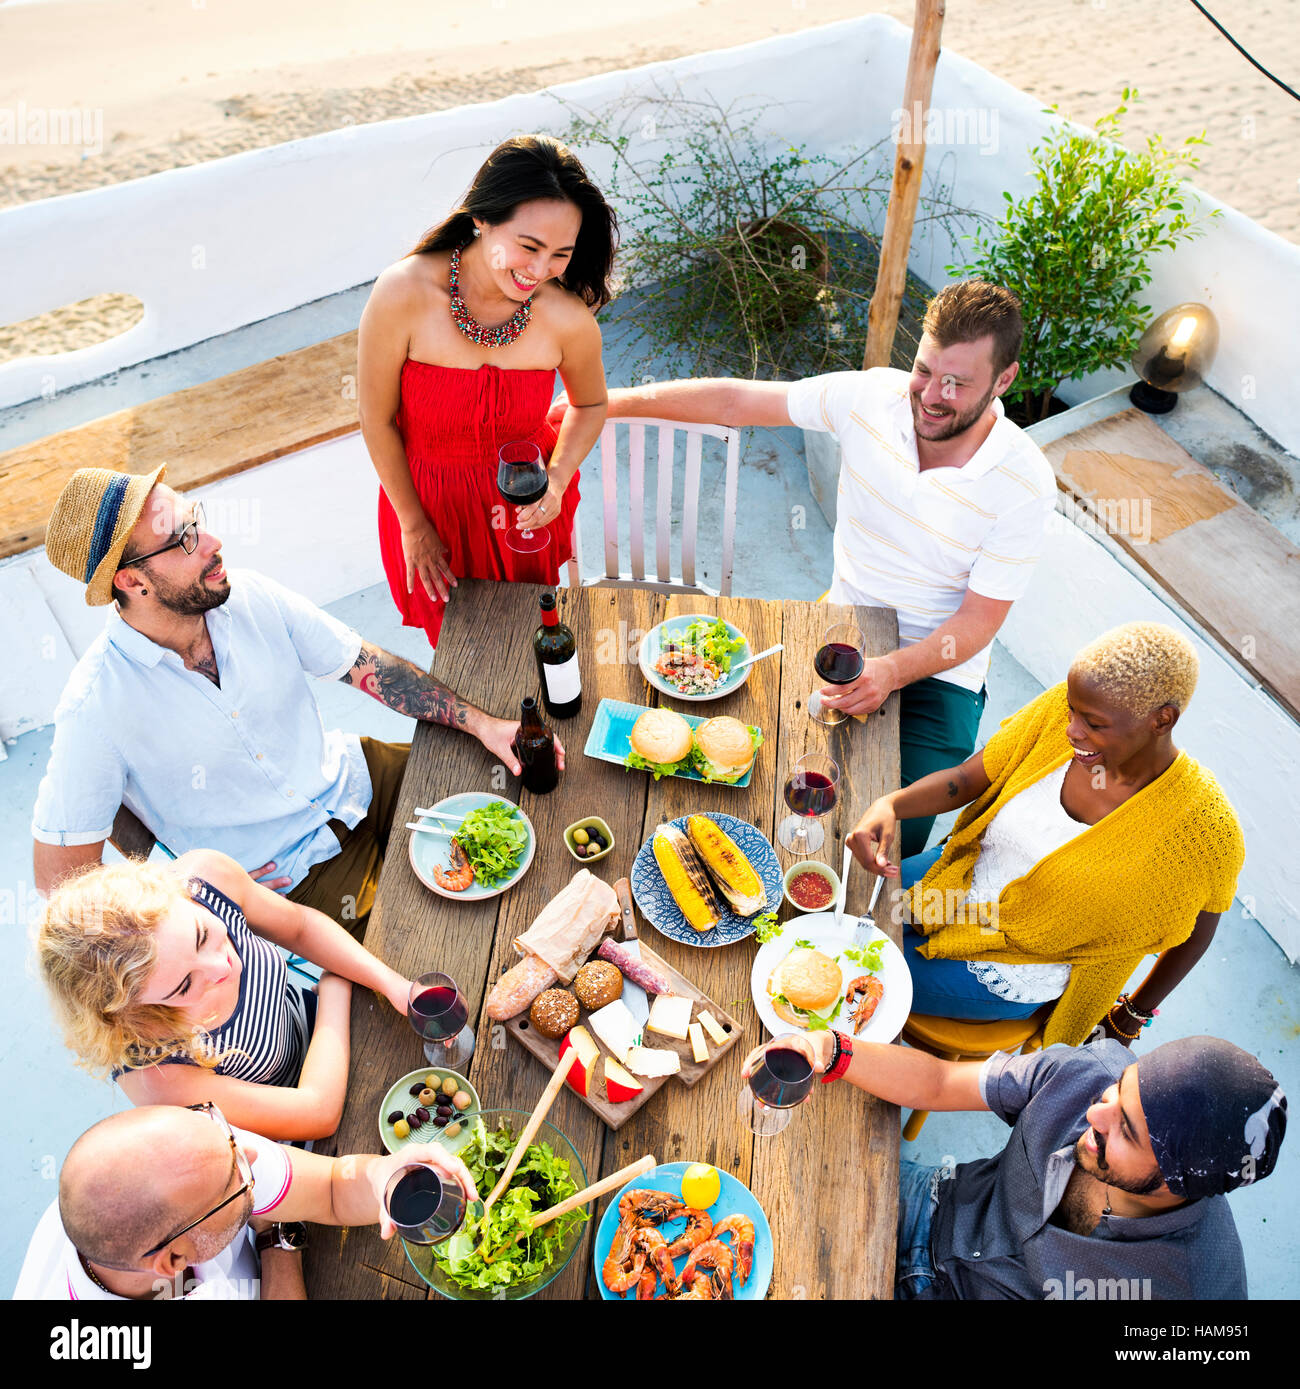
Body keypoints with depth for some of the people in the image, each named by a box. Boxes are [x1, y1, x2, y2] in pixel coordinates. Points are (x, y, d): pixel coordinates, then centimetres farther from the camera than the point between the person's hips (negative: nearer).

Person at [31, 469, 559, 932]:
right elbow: (58, 877, -16)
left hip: (353, 779, 5)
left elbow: (366, 666, -2)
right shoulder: (96, 707, -24)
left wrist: (480, 723, -9)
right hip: (287, 875, -5)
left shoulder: (251, 596, -11)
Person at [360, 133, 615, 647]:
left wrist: (557, 481, -19)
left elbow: (590, 404, -1)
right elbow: (377, 421, -15)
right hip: (429, 499, 0)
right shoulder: (403, 293, -30)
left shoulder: (569, 320, -24)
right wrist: (414, 525, -5)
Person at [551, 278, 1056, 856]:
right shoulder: (872, 397, -11)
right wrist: (614, 401, -6)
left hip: (938, 666, -2)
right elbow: (734, 401, -4)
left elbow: (979, 620, -15)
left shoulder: (1025, 483, -17)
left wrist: (892, 671, -32)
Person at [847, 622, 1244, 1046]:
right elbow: (961, 780, -10)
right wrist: (888, 806, -30)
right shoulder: (1061, 712, -18)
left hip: (1009, 974, -4)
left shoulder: (1204, 829, -28)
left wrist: (1133, 1015, 6)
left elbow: (1195, 934, -9)